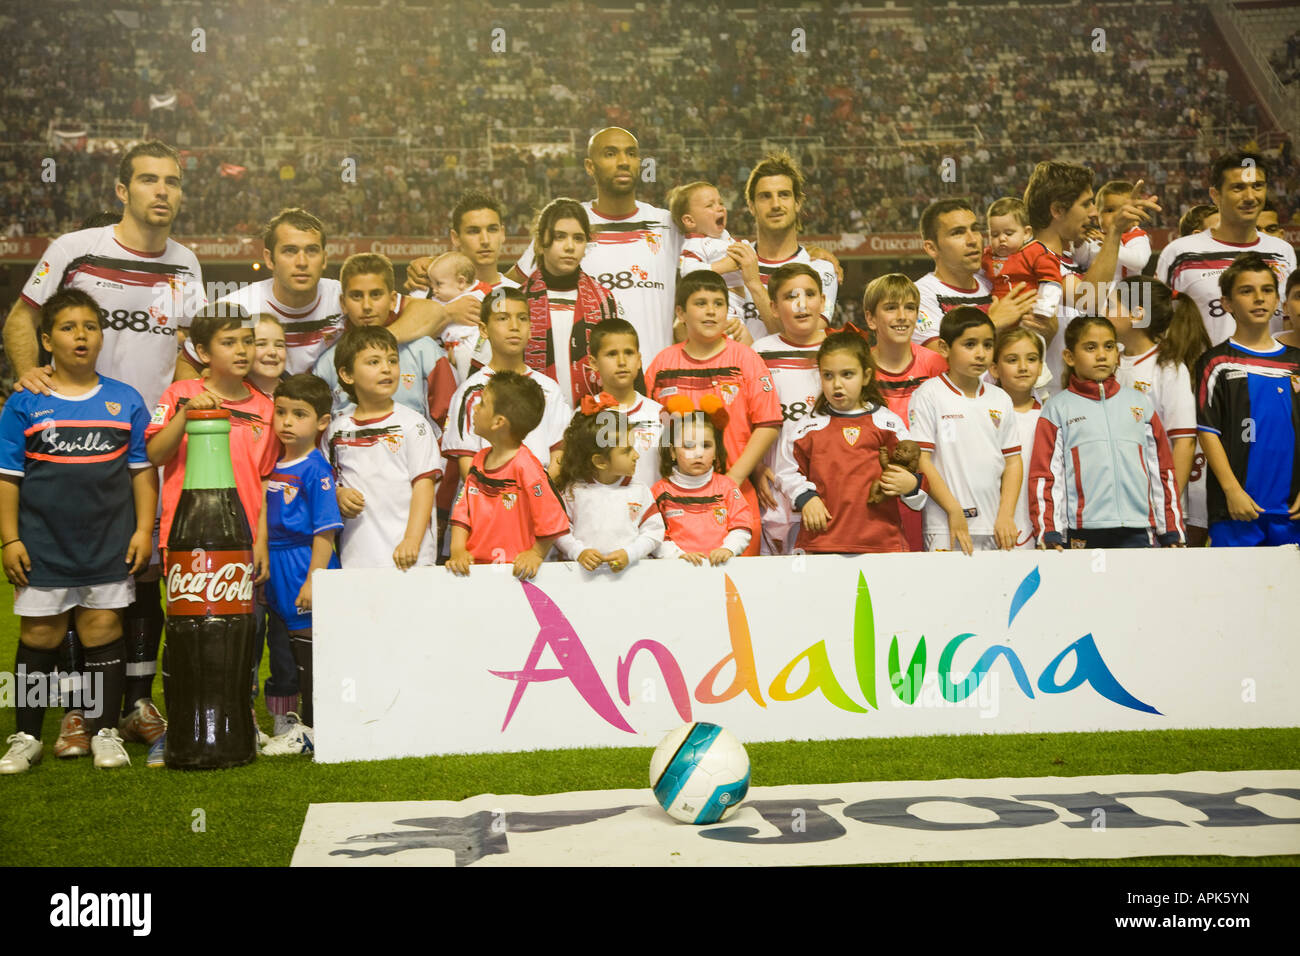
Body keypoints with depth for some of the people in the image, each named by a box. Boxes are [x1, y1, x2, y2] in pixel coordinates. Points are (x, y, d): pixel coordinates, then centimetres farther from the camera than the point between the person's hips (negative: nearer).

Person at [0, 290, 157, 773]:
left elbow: (143, 470, 7)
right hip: (43, 544, -1)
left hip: (110, 543, 1)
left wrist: (144, 529, 0)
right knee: (39, 636, 5)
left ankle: (105, 732, 16)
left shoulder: (126, 401, 4)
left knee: (103, 632, 5)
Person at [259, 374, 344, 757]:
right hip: (278, 569, 8)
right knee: (289, 647, 15)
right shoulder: (274, 467, 10)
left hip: (306, 567, -8)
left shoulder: (315, 469, -13)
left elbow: (325, 530, -17)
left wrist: (313, 580, -20)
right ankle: (295, 721, 27)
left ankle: (310, 730, 8)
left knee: (310, 649, -1)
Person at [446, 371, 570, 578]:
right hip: (473, 566, 6)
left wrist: (536, 554, -3)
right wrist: (458, 550, 1)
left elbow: (552, 520, -9)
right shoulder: (479, 459, 13)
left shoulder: (525, 466, -10)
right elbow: (462, 510, 12)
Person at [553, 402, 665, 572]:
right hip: (583, 570, -2)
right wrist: (578, 552, -9)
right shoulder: (573, 491, 5)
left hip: (630, 567, 2)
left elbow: (654, 530, 9)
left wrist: (629, 554, -5)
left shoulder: (639, 491, 9)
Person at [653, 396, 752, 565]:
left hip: (721, 565, 1)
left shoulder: (726, 486, 14)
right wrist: (679, 555, -12)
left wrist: (728, 549, -6)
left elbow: (741, 528, 10)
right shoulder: (662, 491, 9)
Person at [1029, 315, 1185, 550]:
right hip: (1082, 535, -2)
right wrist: (1049, 535, -6)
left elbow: (1163, 469, 18)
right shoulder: (1058, 408, 7)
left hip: (1137, 533, 3)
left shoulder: (1141, 403, 17)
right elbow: (1043, 475, 3)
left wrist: (1171, 533, 15)